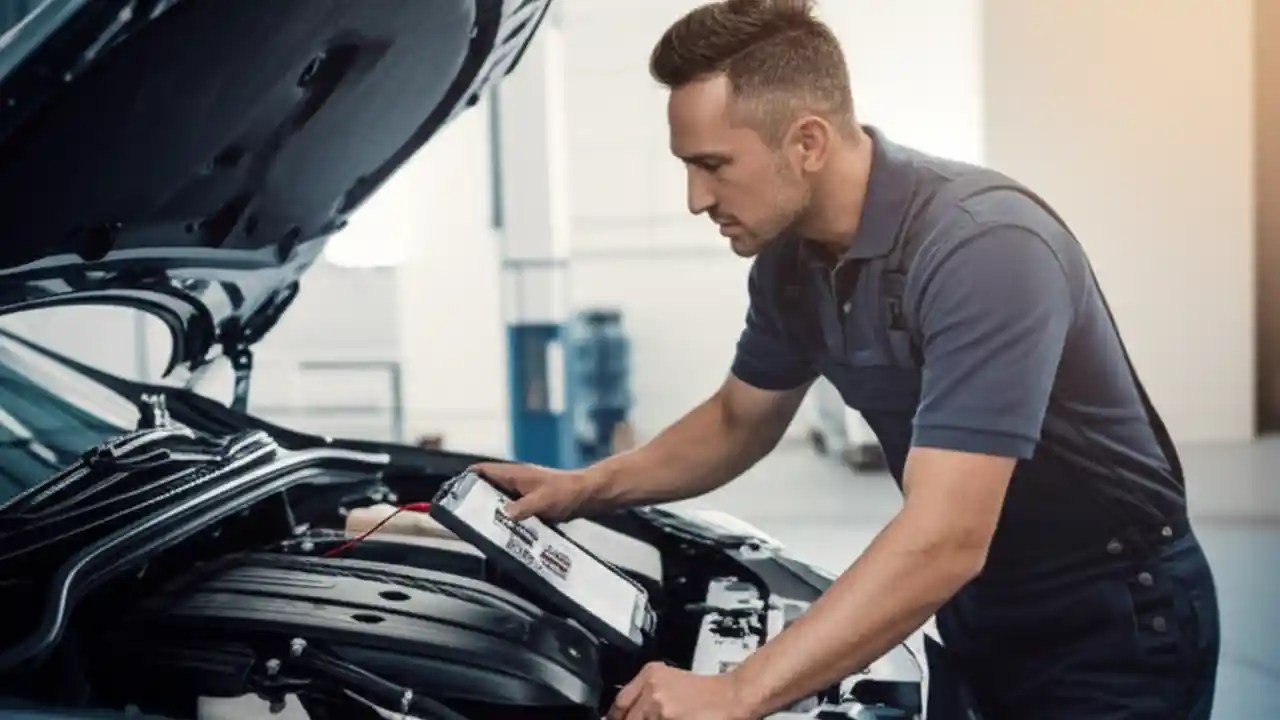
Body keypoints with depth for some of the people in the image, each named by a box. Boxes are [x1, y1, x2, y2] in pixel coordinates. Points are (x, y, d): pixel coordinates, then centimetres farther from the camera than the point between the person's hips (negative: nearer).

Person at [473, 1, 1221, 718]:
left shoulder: (983, 247, -30)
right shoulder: (792, 254, -6)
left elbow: (943, 544, -37)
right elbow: (740, 421, 13)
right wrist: (588, 487, -2)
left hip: (1111, 622, -7)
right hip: (978, 612, 7)